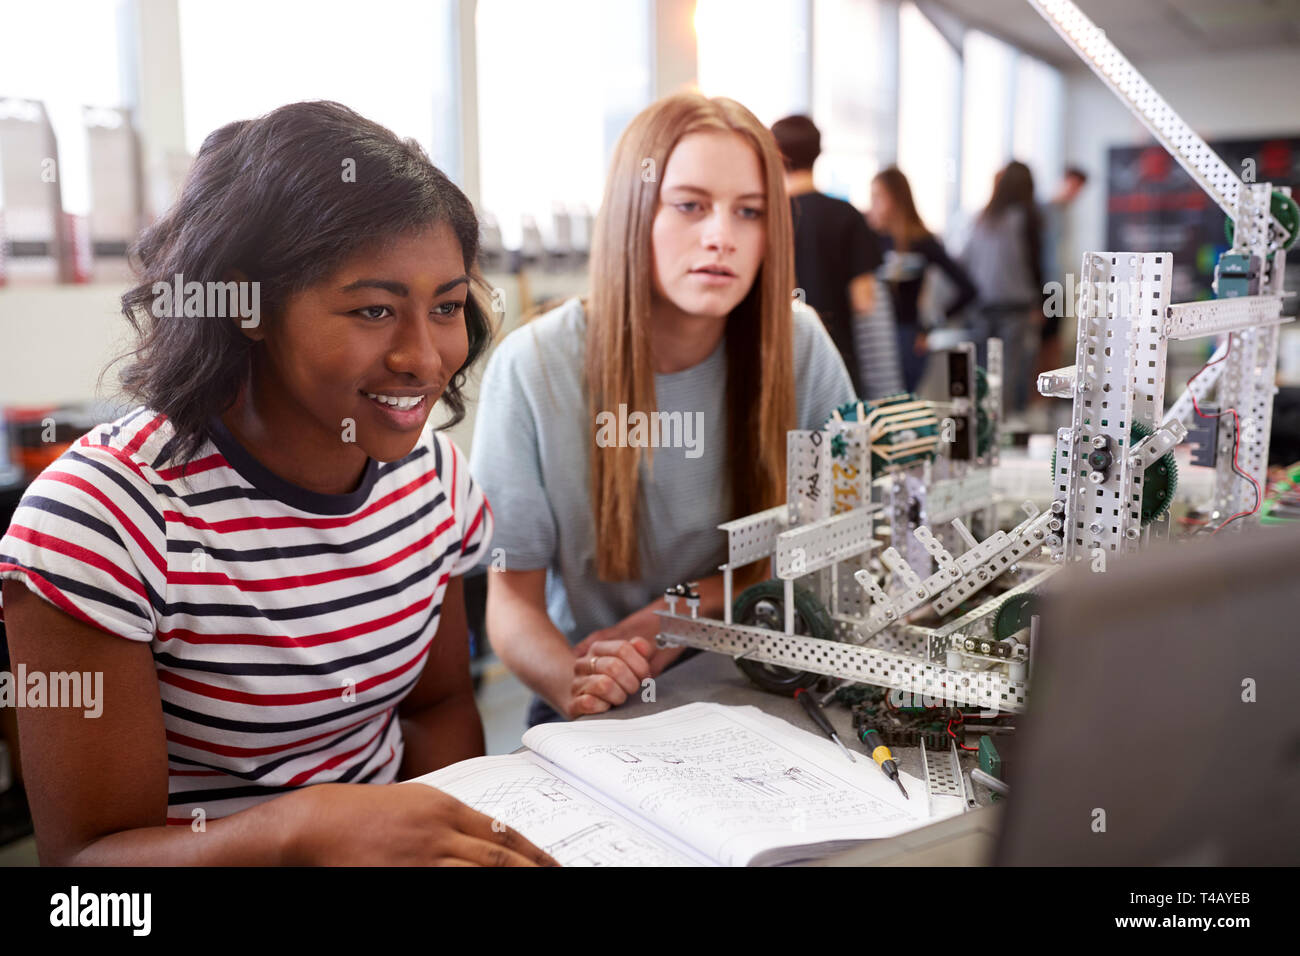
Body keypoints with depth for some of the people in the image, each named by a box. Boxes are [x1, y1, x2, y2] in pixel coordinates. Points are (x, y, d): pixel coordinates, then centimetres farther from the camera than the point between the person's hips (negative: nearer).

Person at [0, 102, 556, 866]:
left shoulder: (433, 469, -3)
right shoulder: (104, 513, -19)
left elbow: (440, 703, 7)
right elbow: (89, 850, -16)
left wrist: (467, 833, -12)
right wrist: (303, 826, -34)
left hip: (390, 838, 3)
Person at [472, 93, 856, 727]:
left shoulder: (799, 349, -5)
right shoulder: (531, 368, -11)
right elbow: (513, 601, -9)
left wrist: (690, 605, -11)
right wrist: (572, 684, -30)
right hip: (605, 710, -1)